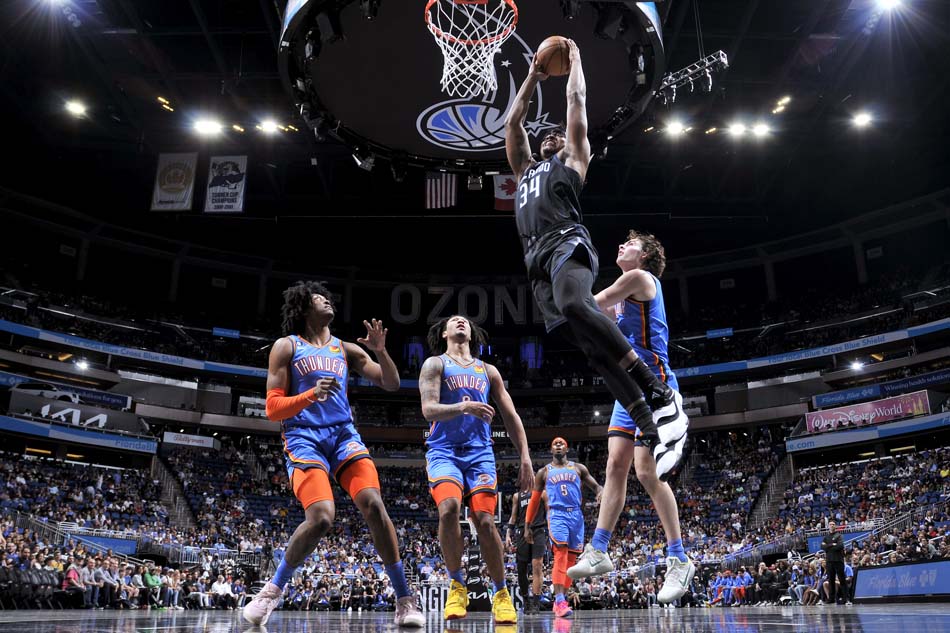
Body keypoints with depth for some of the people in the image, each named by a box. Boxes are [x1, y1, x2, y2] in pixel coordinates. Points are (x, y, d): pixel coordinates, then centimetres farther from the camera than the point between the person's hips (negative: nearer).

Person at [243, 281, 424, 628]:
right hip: (304, 438, -3)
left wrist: (380, 350, -5)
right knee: (321, 518, -23)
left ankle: (405, 601, -7)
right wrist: (312, 395, -19)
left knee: (374, 506, -16)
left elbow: (391, 384, 12)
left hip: (344, 434, 4)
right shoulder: (286, 346, 4)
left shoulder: (346, 349, 17)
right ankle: (272, 590, 2)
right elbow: (273, 409, -1)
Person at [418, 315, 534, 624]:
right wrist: (463, 407, -27)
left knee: (484, 521, -11)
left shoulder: (488, 371, 18)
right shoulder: (435, 364, 7)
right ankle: (457, 584, -6)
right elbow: (428, 409, -8)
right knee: (449, 509, -26)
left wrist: (525, 459, 7)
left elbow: (511, 417, 17)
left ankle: (501, 592, 7)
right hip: (444, 451, -2)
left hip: (480, 453, 2)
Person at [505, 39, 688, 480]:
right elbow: (512, 122, 43)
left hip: (566, 244, -5)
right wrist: (533, 77, 49)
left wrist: (574, 59, 39)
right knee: (593, 348, -11)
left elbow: (577, 101, 26)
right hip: (537, 263, 5)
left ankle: (660, 393, -35)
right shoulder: (526, 170, 37)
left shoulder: (571, 161, 23)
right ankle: (651, 435, -18)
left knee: (574, 304, -37)